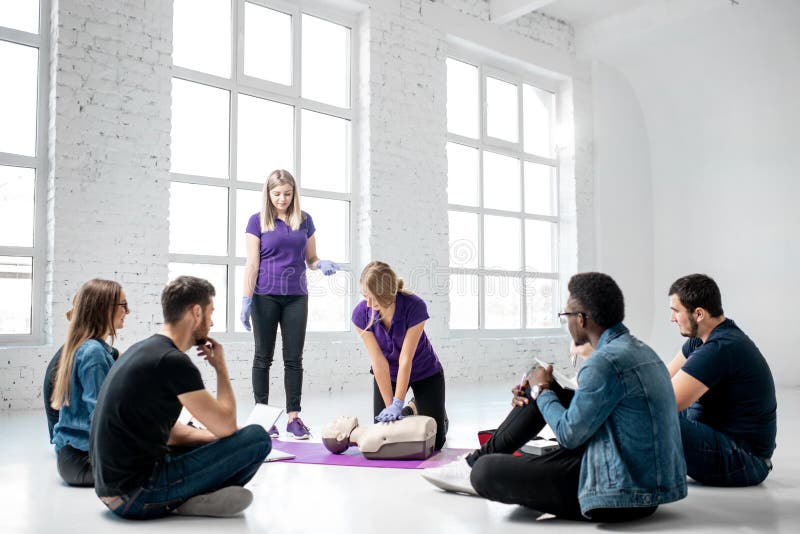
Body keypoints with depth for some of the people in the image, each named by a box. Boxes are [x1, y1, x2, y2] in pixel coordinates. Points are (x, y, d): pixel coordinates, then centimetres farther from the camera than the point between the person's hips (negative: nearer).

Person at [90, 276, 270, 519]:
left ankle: (189, 497, 5)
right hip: (138, 496, -10)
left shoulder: (143, 350, 13)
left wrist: (221, 441, 13)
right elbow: (226, 425, -12)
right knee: (257, 438, -12)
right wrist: (221, 368, 1)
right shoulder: (173, 362, -17)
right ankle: (195, 500, 1)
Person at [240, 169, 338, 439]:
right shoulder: (257, 221, 0)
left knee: (294, 357, 3)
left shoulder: (305, 220, 8)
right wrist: (246, 299, -9)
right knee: (263, 356, 5)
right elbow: (252, 263, -3)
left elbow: (310, 259, 13)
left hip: (296, 296, 2)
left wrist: (322, 264, -10)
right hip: (266, 296, -2)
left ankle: (293, 417, 9)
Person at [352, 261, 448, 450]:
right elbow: (379, 361, -22)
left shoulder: (415, 306, -32)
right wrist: (389, 406, -21)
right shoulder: (361, 313, -24)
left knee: (434, 441, -3)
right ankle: (411, 409, 28)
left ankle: (429, 411, 29)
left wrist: (397, 404, -28)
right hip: (388, 374, 2)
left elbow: (406, 359, -30)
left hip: (424, 372, -2)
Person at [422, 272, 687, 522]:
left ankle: (478, 467, 22)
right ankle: (479, 458, 22)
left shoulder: (605, 362, -24)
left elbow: (569, 435, -18)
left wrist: (541, 391, -2)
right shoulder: (636, 348, 8)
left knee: (487, 471, -13)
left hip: (623, 495, -10)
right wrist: (537, 391, 8)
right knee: (543, 390, 14)